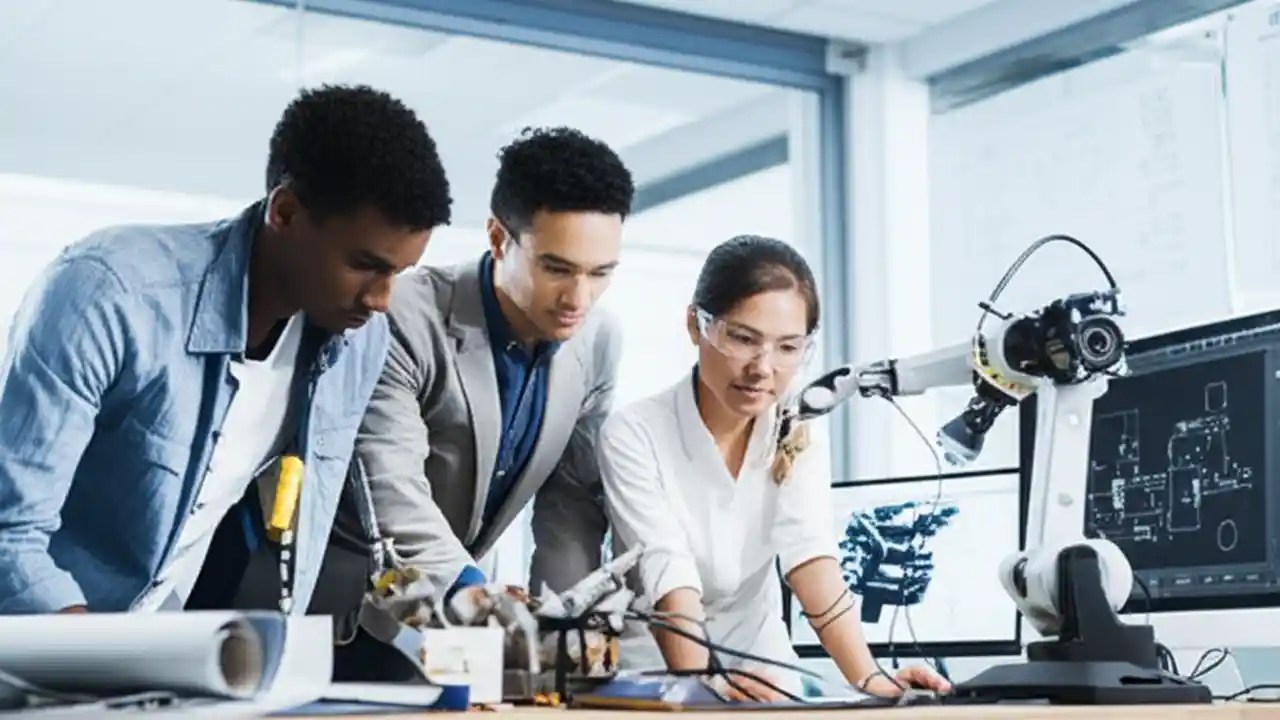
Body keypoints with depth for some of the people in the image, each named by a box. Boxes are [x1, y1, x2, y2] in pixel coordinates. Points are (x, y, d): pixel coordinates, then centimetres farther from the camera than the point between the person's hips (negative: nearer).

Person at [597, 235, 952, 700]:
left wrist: (869, 679, -33)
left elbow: (810, 555, -18)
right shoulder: (633, 435, -17)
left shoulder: (799, 435, -5)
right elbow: (669, 577, -27)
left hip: (758, 663, 3)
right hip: (654, 671, -3)